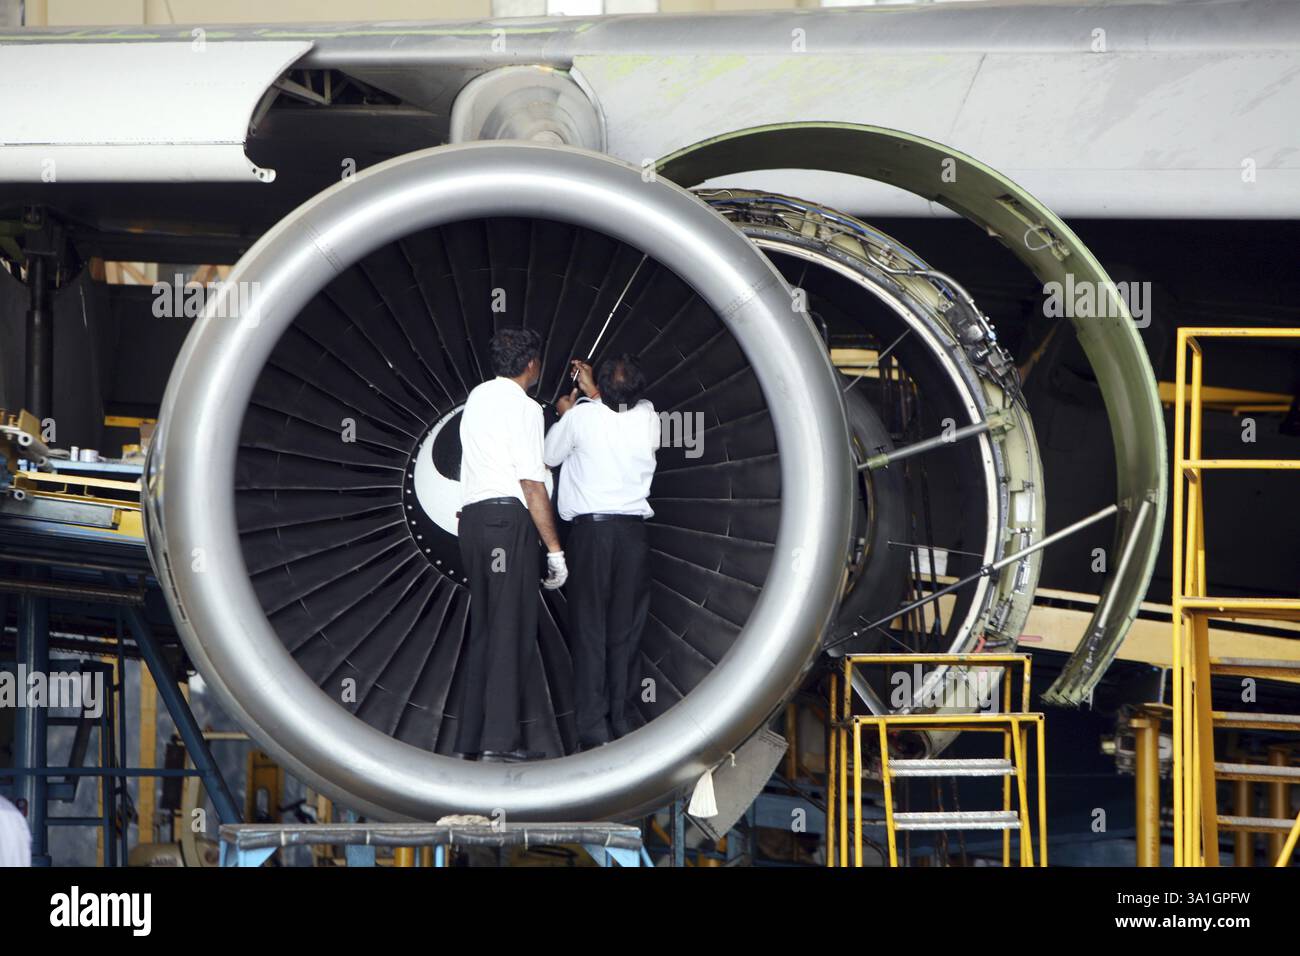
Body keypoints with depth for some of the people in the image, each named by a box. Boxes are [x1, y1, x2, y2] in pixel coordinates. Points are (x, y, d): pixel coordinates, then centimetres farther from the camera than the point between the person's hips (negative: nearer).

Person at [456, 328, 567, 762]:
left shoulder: (478, 397, 17)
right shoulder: (523, 407, -7)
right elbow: (533, 485, -12)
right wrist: (555, 550, -10)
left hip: (472, 515, 8)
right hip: (509, 517, -8)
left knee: (483, 626, 12)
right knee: (511, 628, -6)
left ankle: (470, 738, 10)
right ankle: (499, 739, -11)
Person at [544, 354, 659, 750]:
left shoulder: (582, 417, -9)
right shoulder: (647, 417, 0)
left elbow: (550, 455, 10)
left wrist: (565, 414, 24)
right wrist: (591, 393, 33)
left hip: (590, 529, -3)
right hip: (633, 529, 3)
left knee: (590, 631, 0)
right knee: (626, 632, 8)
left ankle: (593, 729, -4)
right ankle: (623, 723, 8)